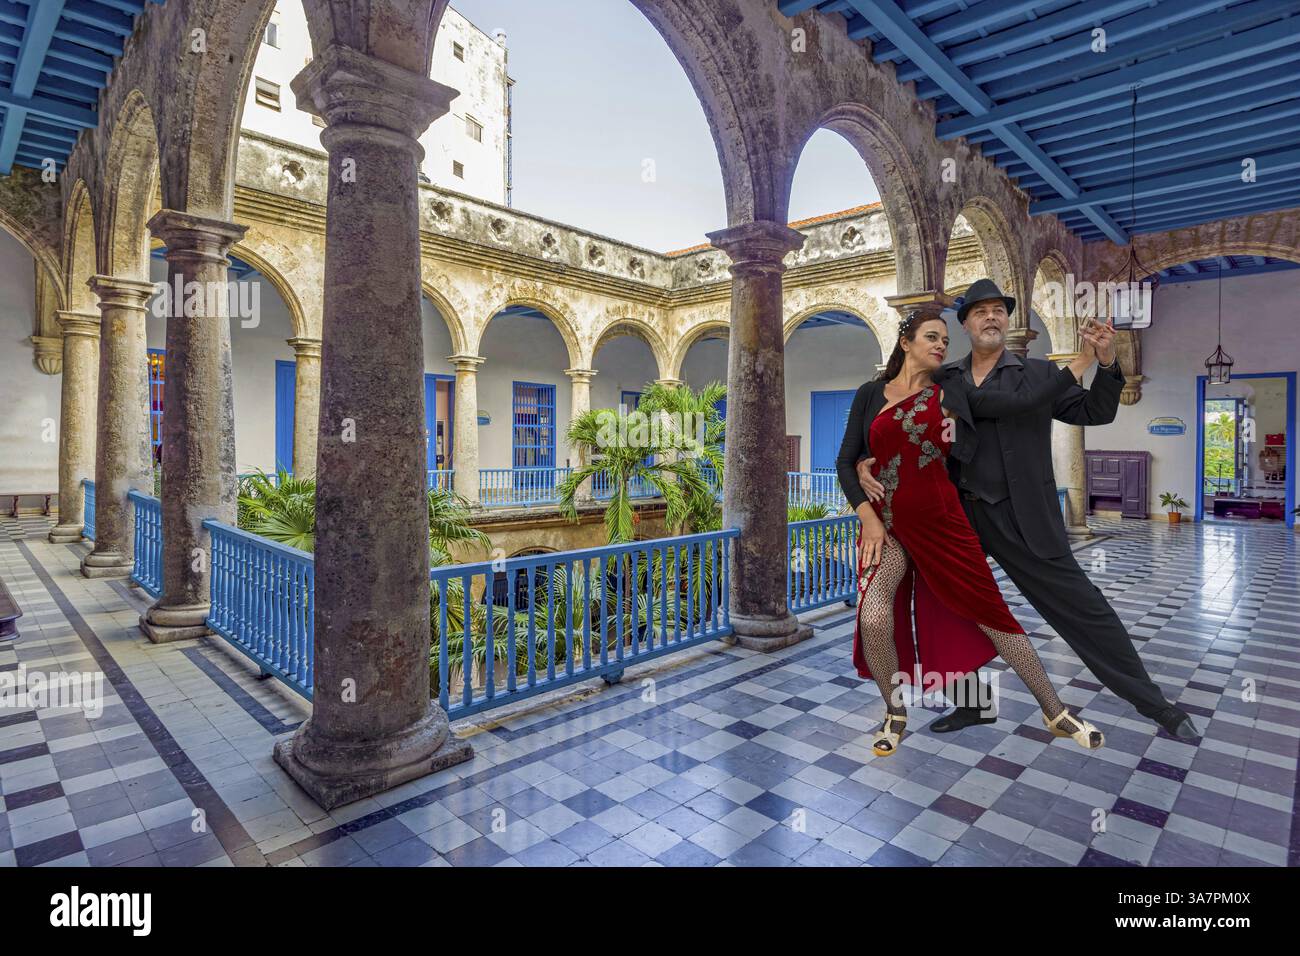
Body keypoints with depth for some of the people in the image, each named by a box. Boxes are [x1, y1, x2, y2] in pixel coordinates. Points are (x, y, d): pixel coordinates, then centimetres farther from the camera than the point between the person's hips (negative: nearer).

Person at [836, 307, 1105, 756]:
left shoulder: (950, 393, 6)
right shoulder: (870, 395, 4)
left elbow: (1022, 399, -2)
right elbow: (846, 462, 2)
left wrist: (1083, 359, -5)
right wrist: (867, 516, -8)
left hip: (941, 522, 1)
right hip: (885, 523, -1)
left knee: (991, 615, 6)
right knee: (874, 620, -20)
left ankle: (1055, 713, 28)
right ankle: (895, 713, 8)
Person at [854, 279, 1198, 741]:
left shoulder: (1037, 373, 3)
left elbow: (1094, 412, 4)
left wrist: (1106, 362, -13)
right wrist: (864, 462, -9)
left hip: (1020, 518, -2)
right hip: (957, 516, 3)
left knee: (1082, 607, 1)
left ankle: (1153, 703, 22)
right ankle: (975, 704, 31)